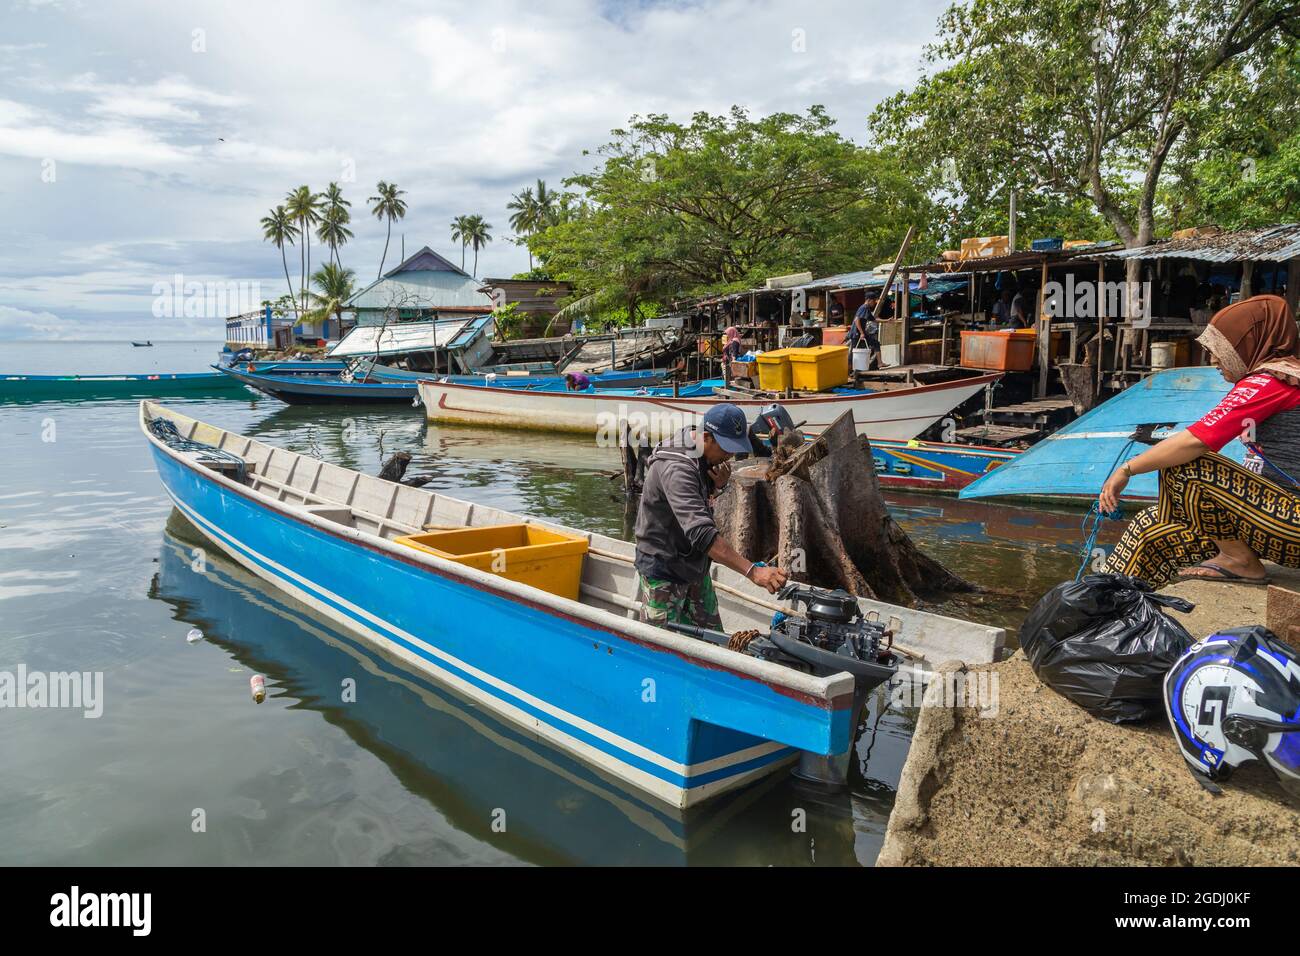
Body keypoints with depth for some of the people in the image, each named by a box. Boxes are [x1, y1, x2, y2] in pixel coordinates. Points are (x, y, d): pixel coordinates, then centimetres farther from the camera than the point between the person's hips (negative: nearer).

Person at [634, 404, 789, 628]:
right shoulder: (675, 468, -30)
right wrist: (753, 571, -46)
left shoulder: (704, 454, -1)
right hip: (664, 573, -9)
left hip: (695, 566, 9)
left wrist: (717, 485, -8)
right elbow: (702, 532, -40)